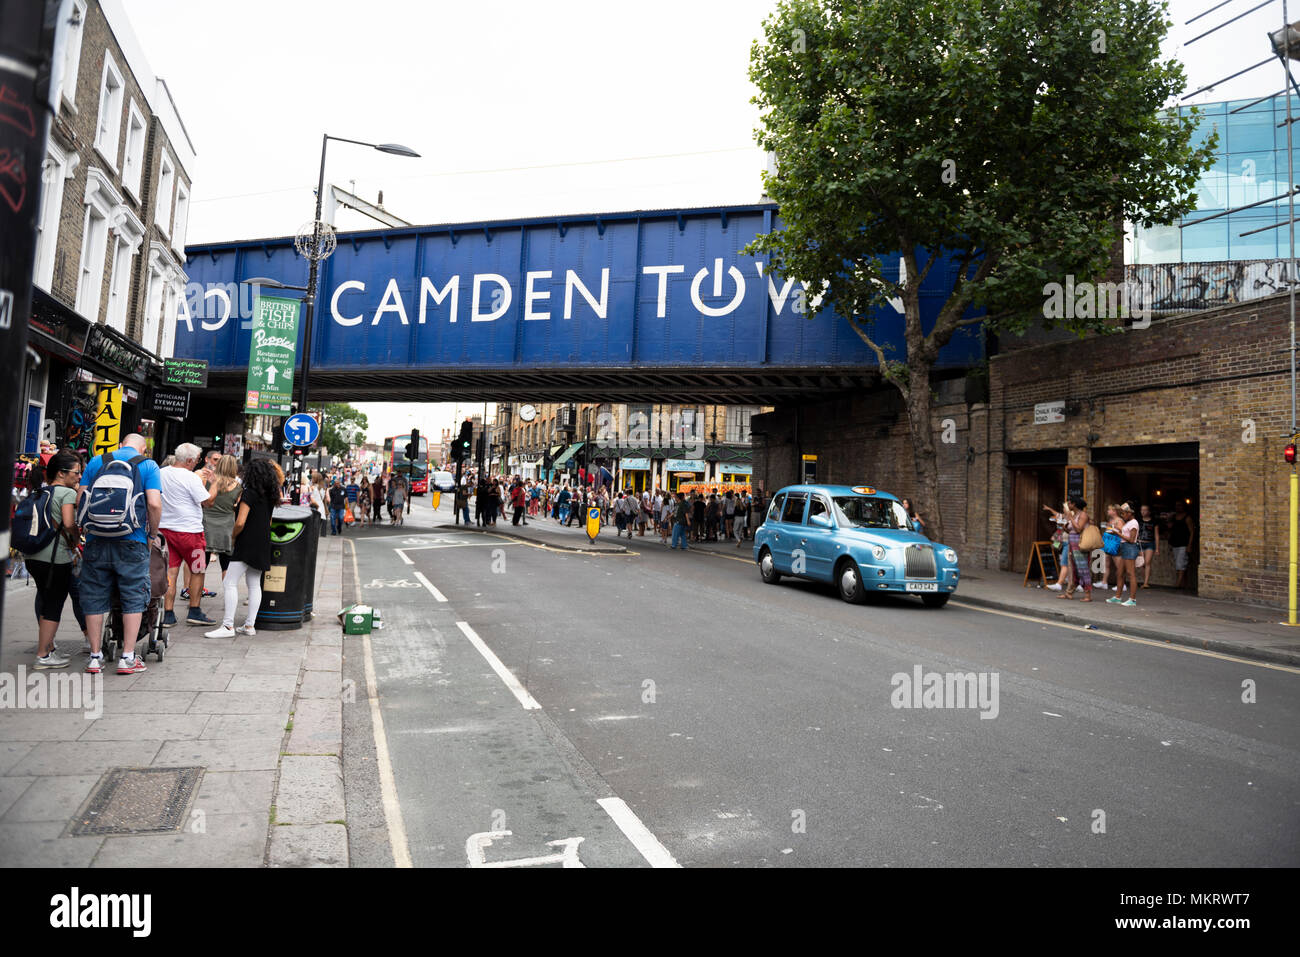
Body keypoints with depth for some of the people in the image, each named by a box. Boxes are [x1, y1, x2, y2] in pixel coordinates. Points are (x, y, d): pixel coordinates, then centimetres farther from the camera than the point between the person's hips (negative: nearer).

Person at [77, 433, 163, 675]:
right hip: (132, 543, -3)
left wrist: (89, 527, 18)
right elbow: (154, 503, -11)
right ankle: (128, 657, 6)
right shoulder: (148, 465, 0)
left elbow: (79, 500, 6)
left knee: (94, 597, 11)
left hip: (96, 541, 3)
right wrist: (153, 533, 2)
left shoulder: (96, 462, 10)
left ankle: (95, 656, 17)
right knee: (133, 598, 5)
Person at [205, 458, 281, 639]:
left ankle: (228, 626, -8)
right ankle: (249, 625, 12)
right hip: (262, 544, 8)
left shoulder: (249, 493, -13)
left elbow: (240, 523, -17)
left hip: (247, 543, -8)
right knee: (254, 585, 10)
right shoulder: (270, 495, 8)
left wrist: (232, 536, 0)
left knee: (231, 583, -5)